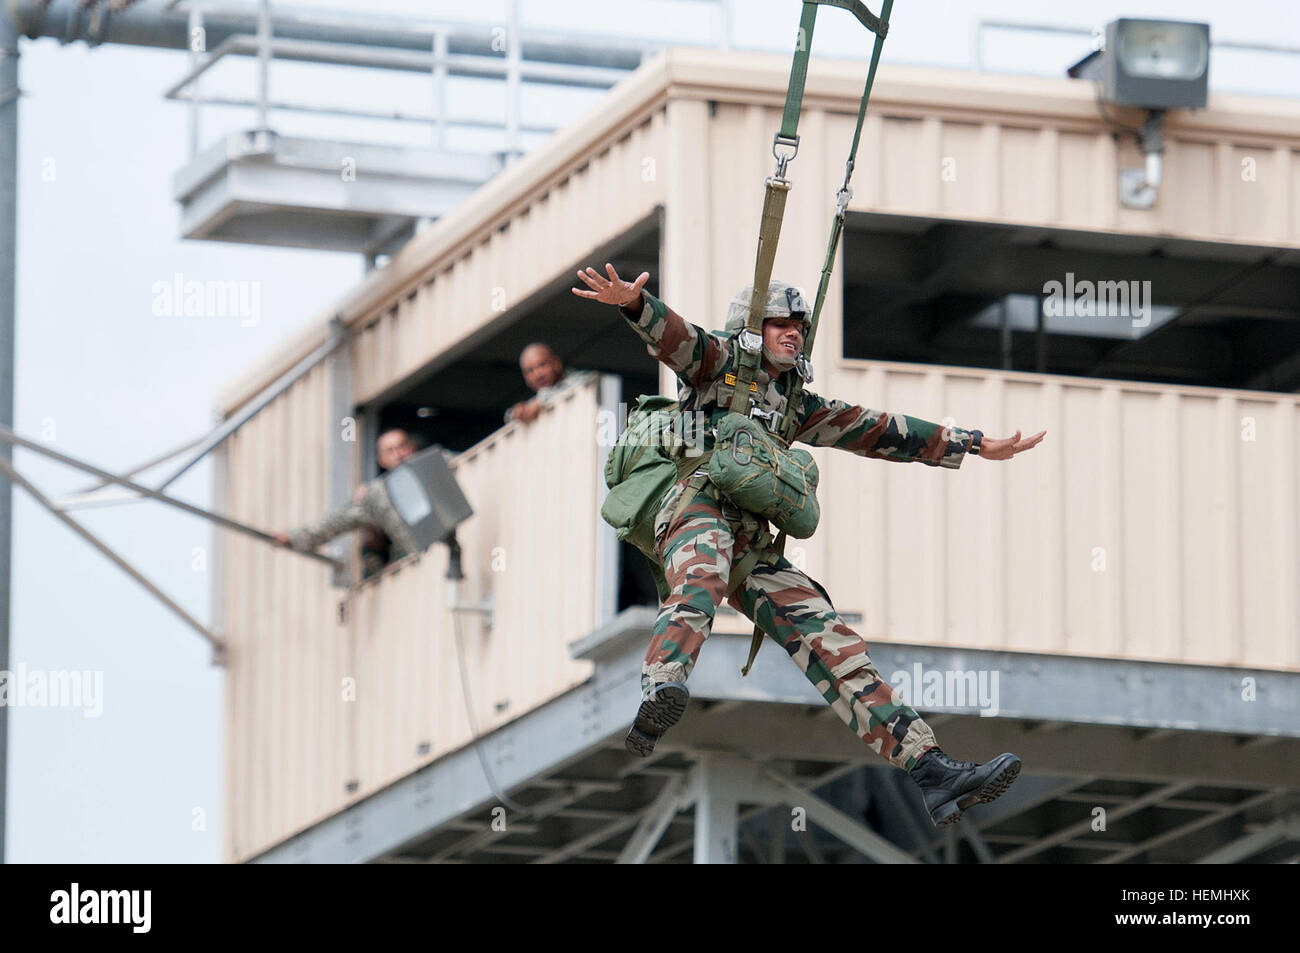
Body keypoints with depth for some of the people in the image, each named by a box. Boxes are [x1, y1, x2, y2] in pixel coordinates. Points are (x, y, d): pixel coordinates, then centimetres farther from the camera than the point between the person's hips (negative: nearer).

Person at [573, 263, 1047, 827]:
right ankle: (659, 698, -72)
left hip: (752, 546, 7)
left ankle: (929, 771, -17)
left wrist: (974, 446, 36)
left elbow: (876, 430, 36)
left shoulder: (793, 405, 33)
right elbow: (672, 334, -7)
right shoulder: (718, 361, 15)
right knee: (701, 581, -42)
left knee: (833, 646, -7)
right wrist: (632, 301, -31)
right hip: (696, 502, -7)